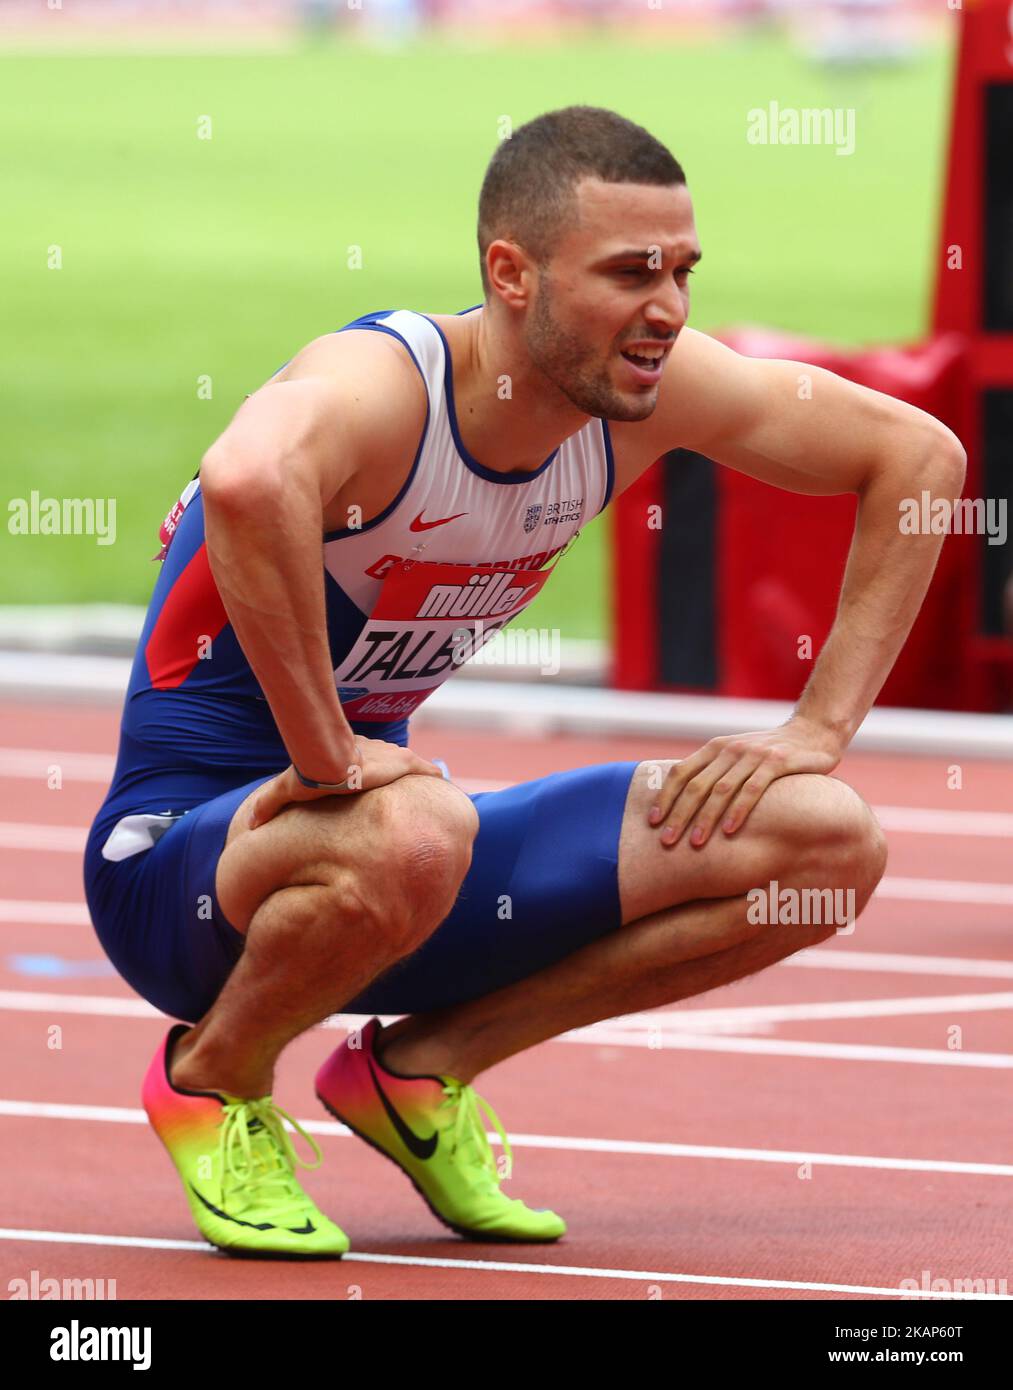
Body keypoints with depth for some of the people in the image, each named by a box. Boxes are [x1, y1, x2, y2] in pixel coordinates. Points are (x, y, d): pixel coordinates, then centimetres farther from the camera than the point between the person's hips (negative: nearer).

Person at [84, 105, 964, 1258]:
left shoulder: (642, 393, -6)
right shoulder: (378, 384, -27)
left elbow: (917, 453, 6)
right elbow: (250, 482, -51)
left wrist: (820, 729, 0)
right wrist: (324, 754, -42)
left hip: (385, 844, 7)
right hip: (182, 858, -7)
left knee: (824, 843, -6)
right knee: (411, 835, -42)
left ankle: (418, 1069, 8)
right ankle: (211, 1078, -9)